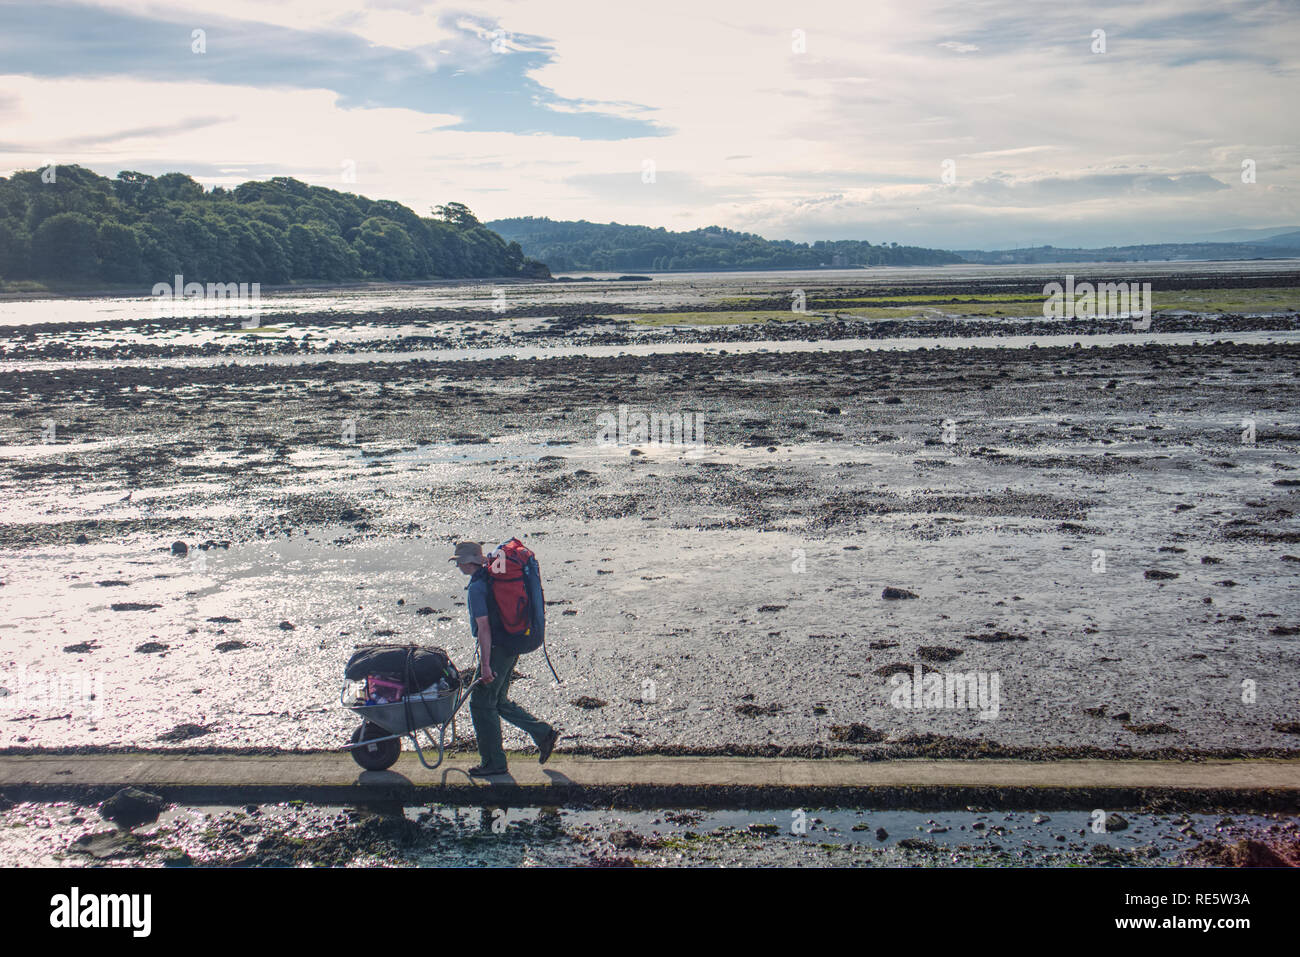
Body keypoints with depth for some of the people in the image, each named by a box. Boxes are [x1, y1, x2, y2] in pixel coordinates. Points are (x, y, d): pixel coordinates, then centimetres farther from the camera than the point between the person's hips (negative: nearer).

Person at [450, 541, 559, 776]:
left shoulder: (476, 588, -18)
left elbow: (484, 627, -23)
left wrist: (485, 664, -23)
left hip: (495, 650, -9)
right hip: (510, 647, 9)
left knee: (481, 704, 1)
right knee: (498, 701, 19)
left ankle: (493, 762, 6)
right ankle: (543, 734, 18)